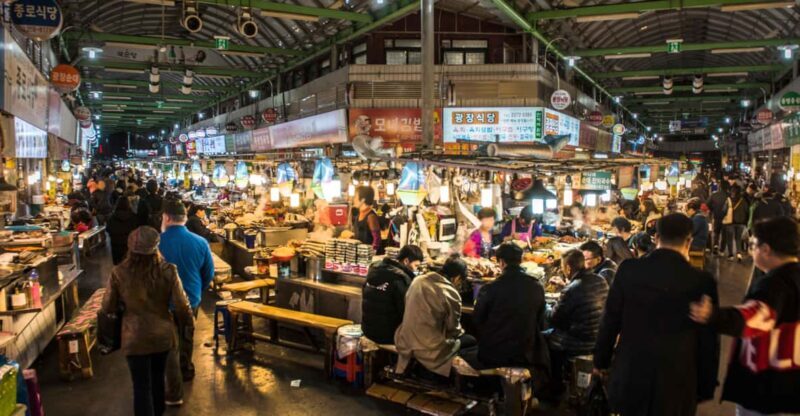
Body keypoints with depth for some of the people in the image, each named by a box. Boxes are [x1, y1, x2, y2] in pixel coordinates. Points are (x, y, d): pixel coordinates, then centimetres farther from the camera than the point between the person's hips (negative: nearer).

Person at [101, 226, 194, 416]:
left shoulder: (119, 273, -17)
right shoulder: (168, 270, -18)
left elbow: (108, 307, -5)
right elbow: (181, 305, -13)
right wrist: (188, 321, 7)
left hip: (135, 337, -2)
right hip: (162, 334, 2)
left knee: (142, 386, 9)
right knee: (157, 377, 25)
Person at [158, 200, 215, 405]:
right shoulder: (200, 242, -11)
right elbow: (209, 274, 0)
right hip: (191, 300, 4)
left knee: (169, 346, 8)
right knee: (186, 338, 26)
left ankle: (174, 394, 10)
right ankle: (187, 371, 48)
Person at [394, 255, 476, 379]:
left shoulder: (418, 280, 0)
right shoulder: (451, 294, -18)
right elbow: (453, 330, -5)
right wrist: (461, 331, 18)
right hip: (429, 350, -7)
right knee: (471, 339, 11)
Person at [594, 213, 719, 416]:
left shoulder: (628, 269, -8)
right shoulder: (701, 281, -13)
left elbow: (610, 320, 0)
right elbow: (708, 340, -4)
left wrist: (601, 360, 14)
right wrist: (706, 386, 9)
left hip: (630, 374, 2)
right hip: (676, 380, -1)